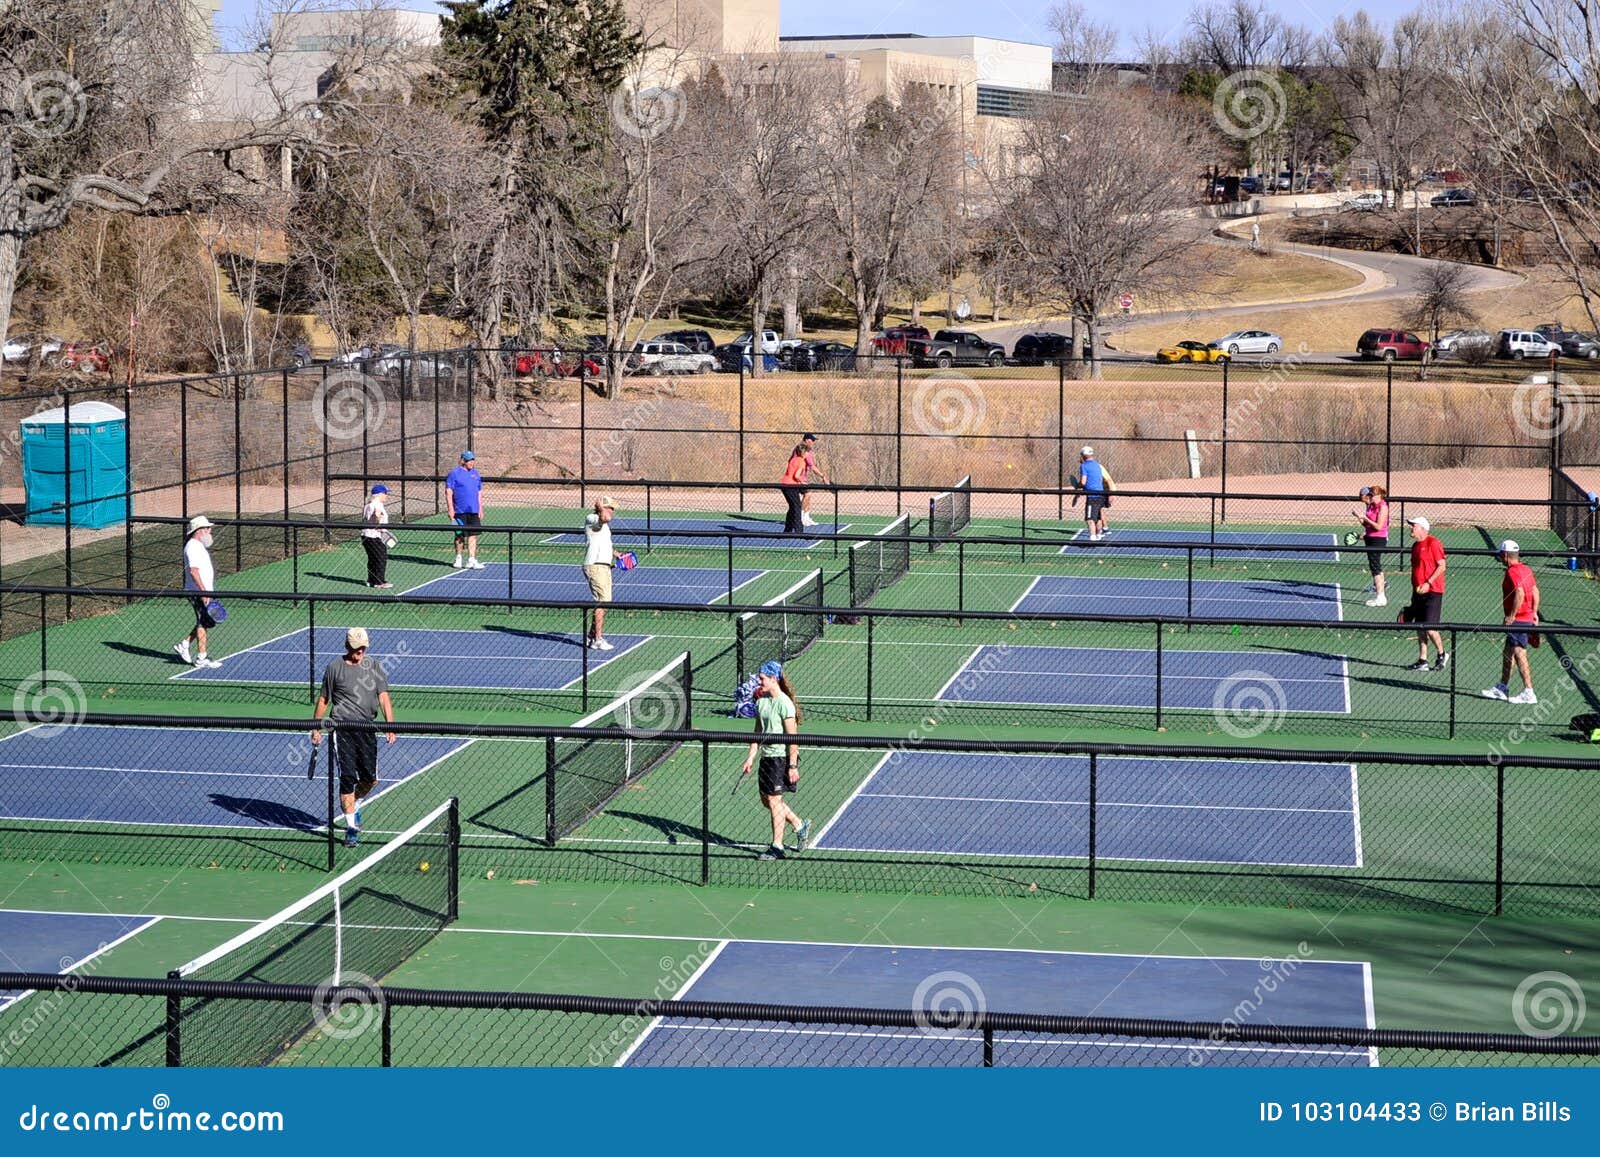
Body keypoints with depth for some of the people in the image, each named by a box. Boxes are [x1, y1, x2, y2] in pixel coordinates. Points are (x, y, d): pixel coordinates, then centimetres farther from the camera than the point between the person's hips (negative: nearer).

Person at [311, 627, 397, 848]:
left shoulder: (374, 667, 7)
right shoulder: (335, 668, 2)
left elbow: (384, 698, 2)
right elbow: (323, 700, 10)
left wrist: (390, 726, -10)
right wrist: (316, 728, 8)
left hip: (367, 729, 3)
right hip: (342, 729, -3)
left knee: (370, 778, 6)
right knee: (347, 778, -6)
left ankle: (354, 805, 38)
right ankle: (351, 828, 0)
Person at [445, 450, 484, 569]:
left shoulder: (476, 474, 14)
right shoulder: (454, 474, -4)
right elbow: (448, 493, -7)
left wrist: (480, 509, 15)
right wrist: (450, 510, -12)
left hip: (474, 512, 5)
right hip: (460, 511, -5)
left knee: (473, 535, 0)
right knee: (460, 536, 4)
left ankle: (471, 560, 0)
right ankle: (458, 558, 19)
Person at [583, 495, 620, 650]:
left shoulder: (603, 525, 20)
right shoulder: (591, 519, -11)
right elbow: (606, 517, -32)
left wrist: (616, 554, 18)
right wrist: (601, 507, -14)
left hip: (605, 566, 10)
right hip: (595, 566, -10)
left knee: (604, 602, 13)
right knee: (602, 602, -12)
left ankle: (591, 637, 23)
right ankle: (598, 640, -10)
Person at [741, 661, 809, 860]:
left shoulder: (784, 703, -16)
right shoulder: (761, 701, 8)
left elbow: (792, 737, -17)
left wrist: (793, 766, -19)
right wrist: (751, 756, 9)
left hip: (782, 757, -9)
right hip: (767, 756, 9)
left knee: (774, 800, -4)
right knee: (767, 800, 14)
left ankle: (777, 847, 6)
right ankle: (800, 825, 31)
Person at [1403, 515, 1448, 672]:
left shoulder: (1433, 543, -11)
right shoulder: (1415, 546, 15)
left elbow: (1441, 566, -14)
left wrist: (1428, 583, -20)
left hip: (1432, 592, -8)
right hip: (1418, 592, 8)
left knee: (1429, 627, -10)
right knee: (1419, 627, 7)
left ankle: (1442, 654, 11)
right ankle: (1422, 661, 12)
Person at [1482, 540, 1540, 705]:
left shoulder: (1512, 572, -16)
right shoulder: (1526, 569, 13)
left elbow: (1519, 593, -27)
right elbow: (1535, 591, 15)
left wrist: (1511, 616, -22)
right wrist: (1534, 613, 18)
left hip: (1517, 620, -10)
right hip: (1527, 618, 10)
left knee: (1519, 654, -10)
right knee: (1508, 653, 19)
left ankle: (1528, 692, -12)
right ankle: (1502, 688, 28)